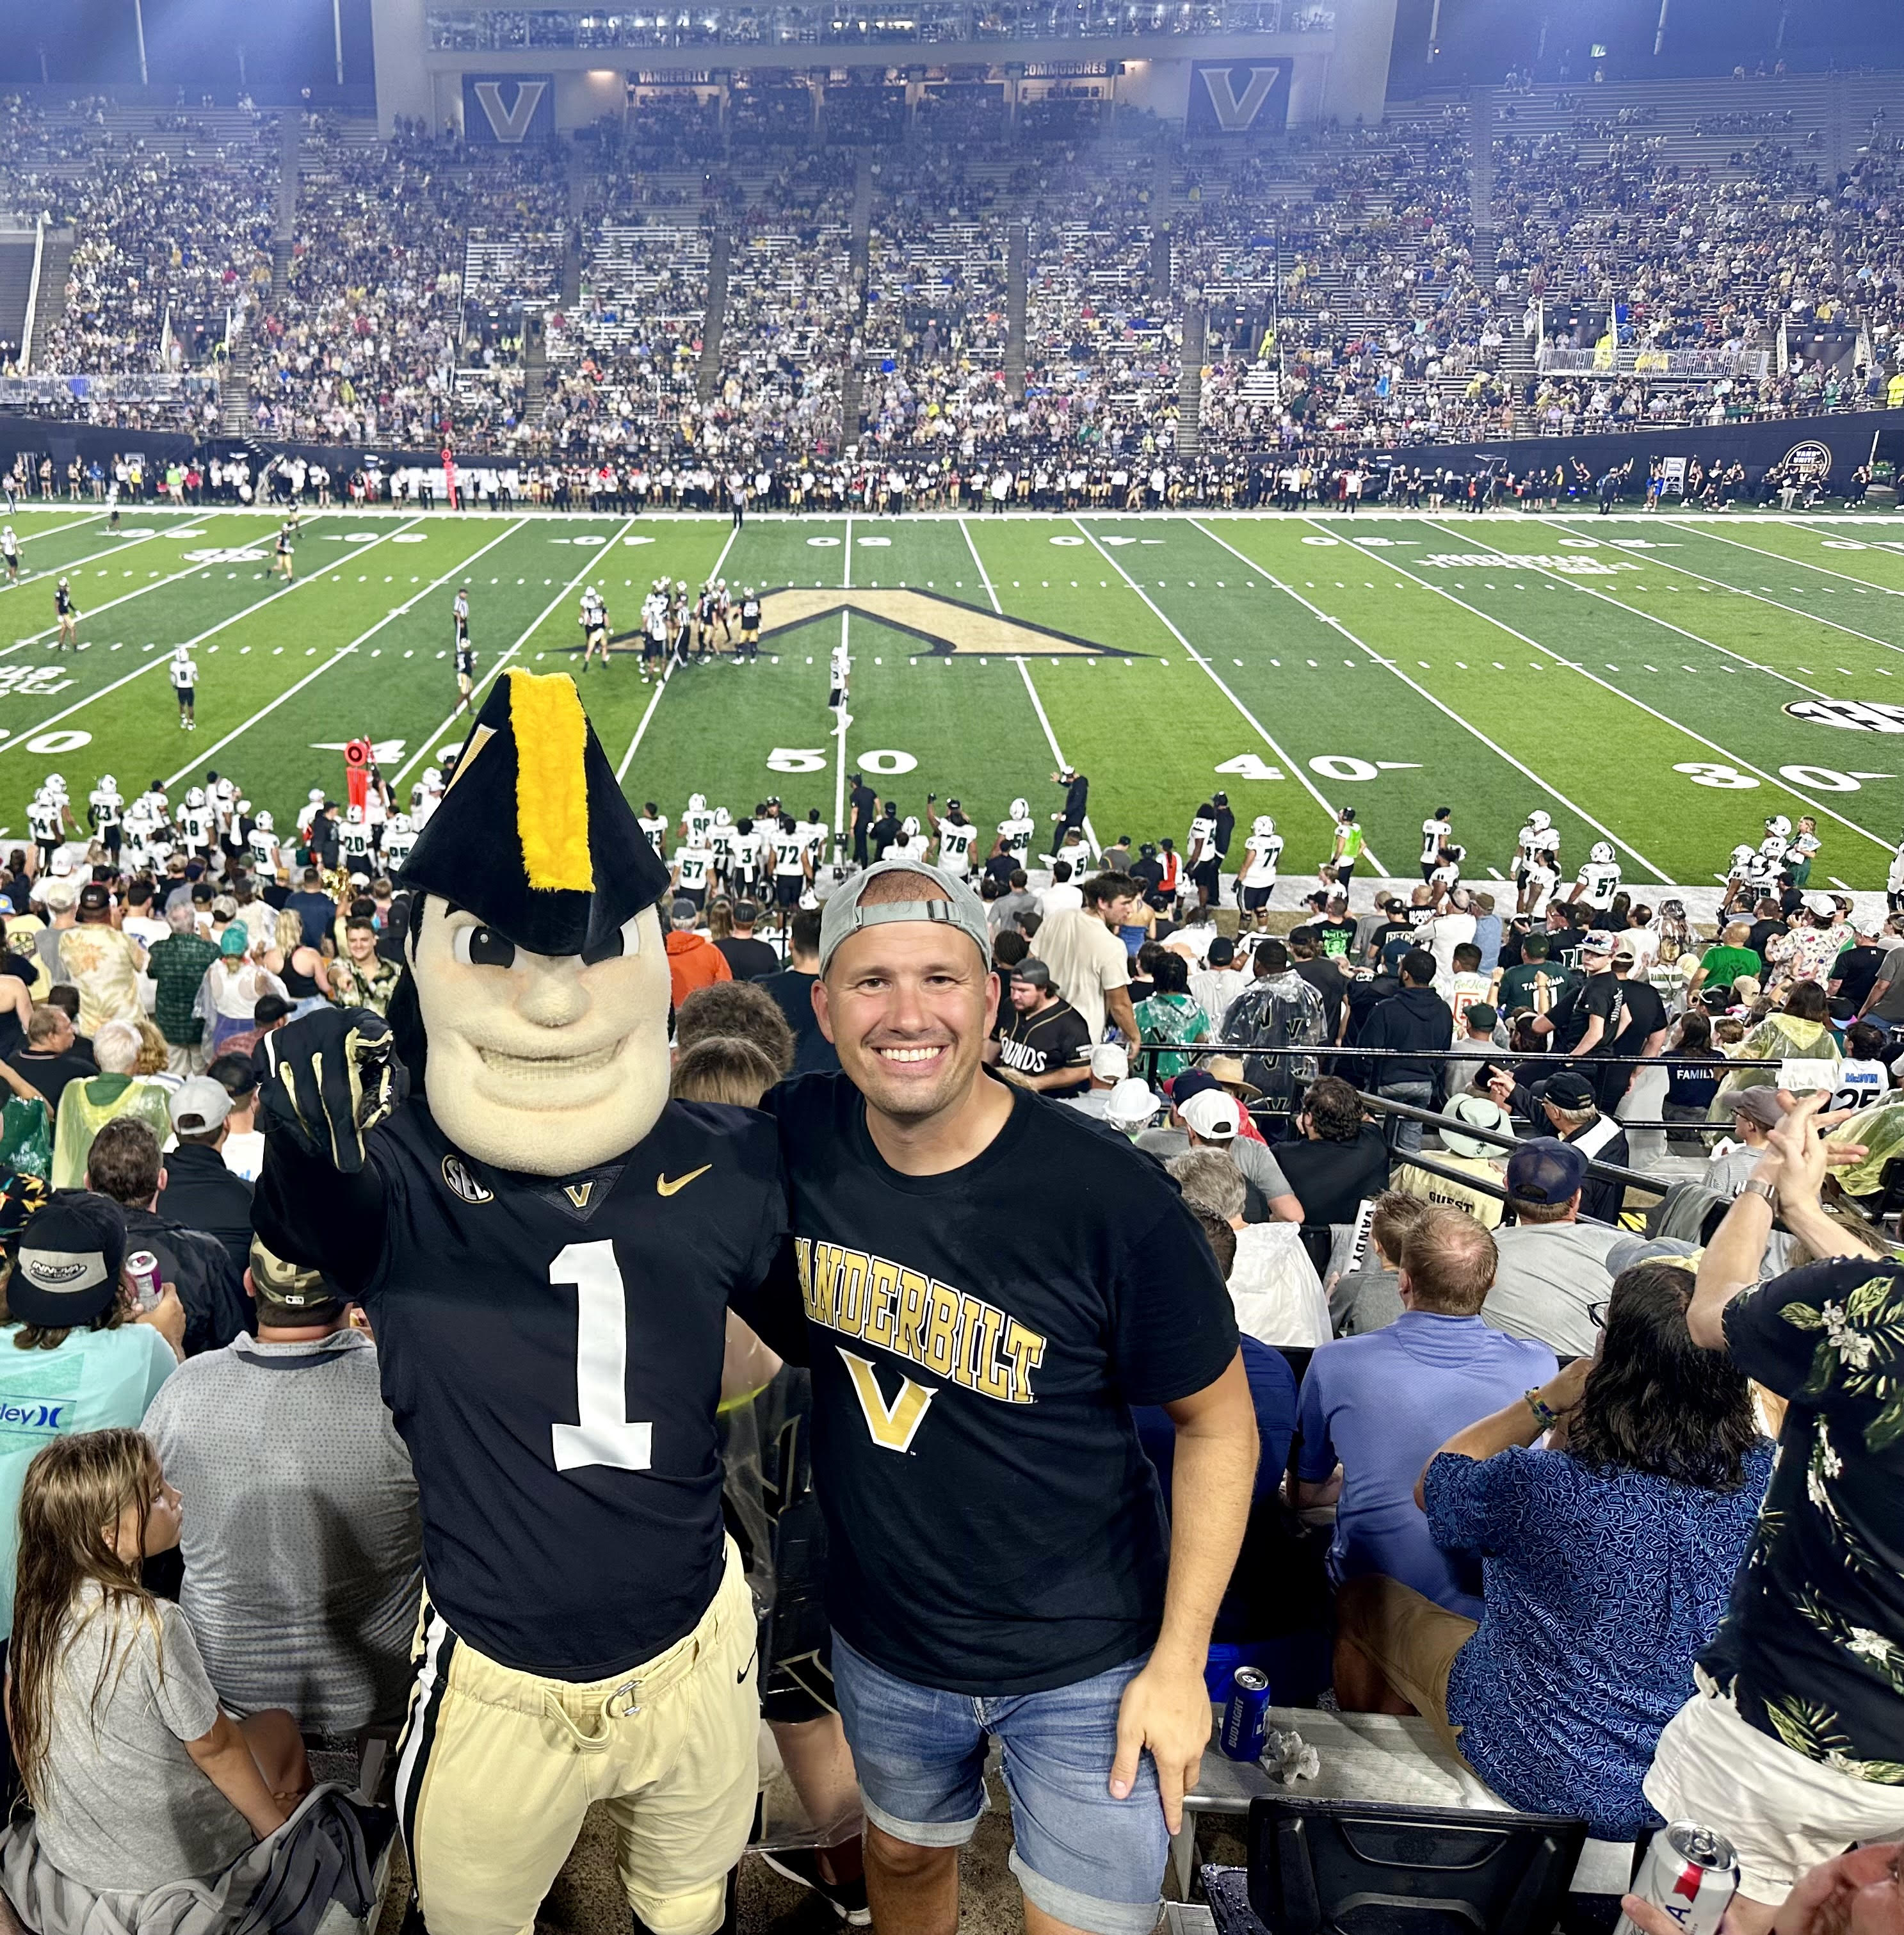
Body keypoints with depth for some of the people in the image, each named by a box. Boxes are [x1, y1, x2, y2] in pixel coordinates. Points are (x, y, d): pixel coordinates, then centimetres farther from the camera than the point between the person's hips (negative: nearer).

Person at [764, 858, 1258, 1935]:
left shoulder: (1112, 1201, -26)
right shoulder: (793, 1141, -15)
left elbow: (1219, 1421, -13)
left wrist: (1181, 1656, -13)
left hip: (1089, 1657, -3)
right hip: (883, 1642, 4)